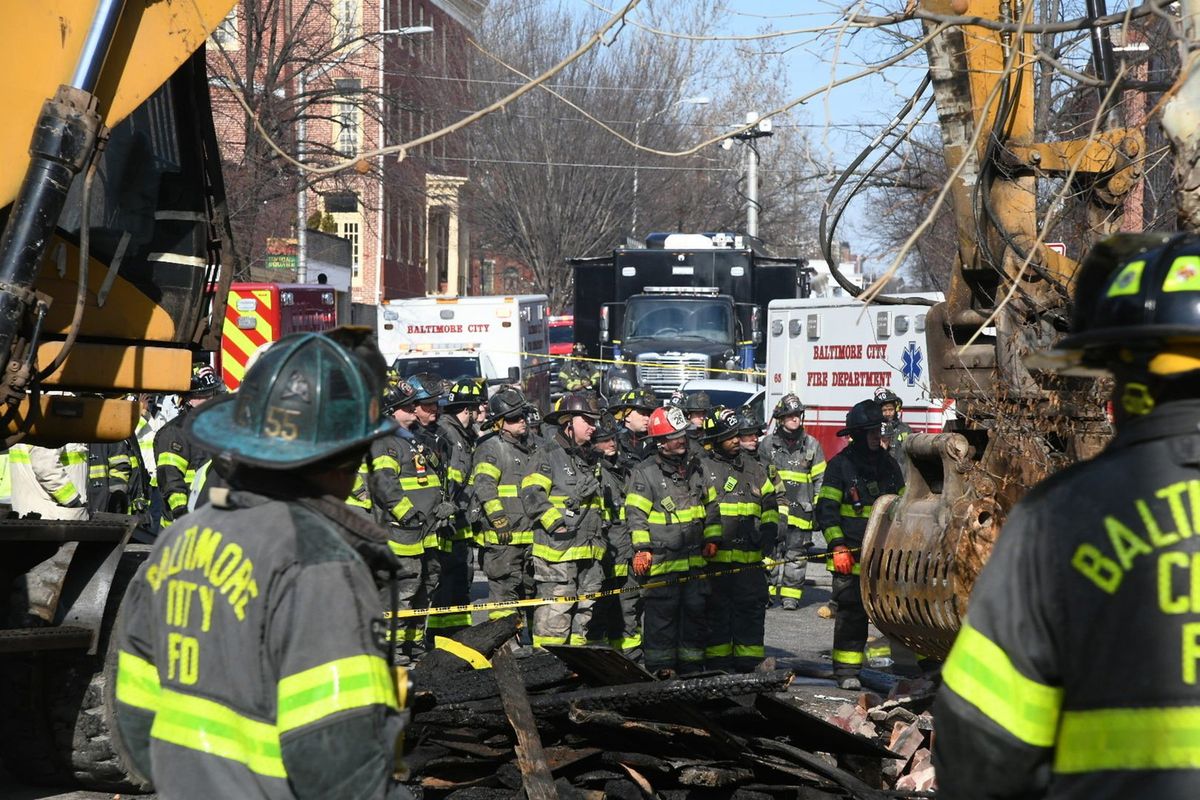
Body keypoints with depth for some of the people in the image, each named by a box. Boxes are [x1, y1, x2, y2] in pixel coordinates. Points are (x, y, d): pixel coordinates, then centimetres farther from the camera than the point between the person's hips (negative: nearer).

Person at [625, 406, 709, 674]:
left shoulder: (693, 469, 15)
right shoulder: (644, 473, -5)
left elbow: (706, 507, 23)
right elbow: (636, 514, -7)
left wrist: (711, 539, 15)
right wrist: (641, 549, -14)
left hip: (694, 560, 6)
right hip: (661, 560, -6)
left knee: (696, 610, 9)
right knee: (661, 614, -2)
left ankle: (692, 664, 19)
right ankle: (660, 667, 5)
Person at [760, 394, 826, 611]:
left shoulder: (812, 445, 7)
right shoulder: (768, 444, 6)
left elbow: (820, 479, 9)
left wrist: (818, 508, 3)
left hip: (801, 510, 0)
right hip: (772, 509, 0)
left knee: (796, 554, 2)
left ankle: (791, 595, 8)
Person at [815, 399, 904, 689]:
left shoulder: (888, 464, 13)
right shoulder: (840, 465, -3)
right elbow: (826, 509, -5)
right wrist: (837, 546, -13)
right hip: (851, 556, -4)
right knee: (851, 613, -2)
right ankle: (847, 671, 4)